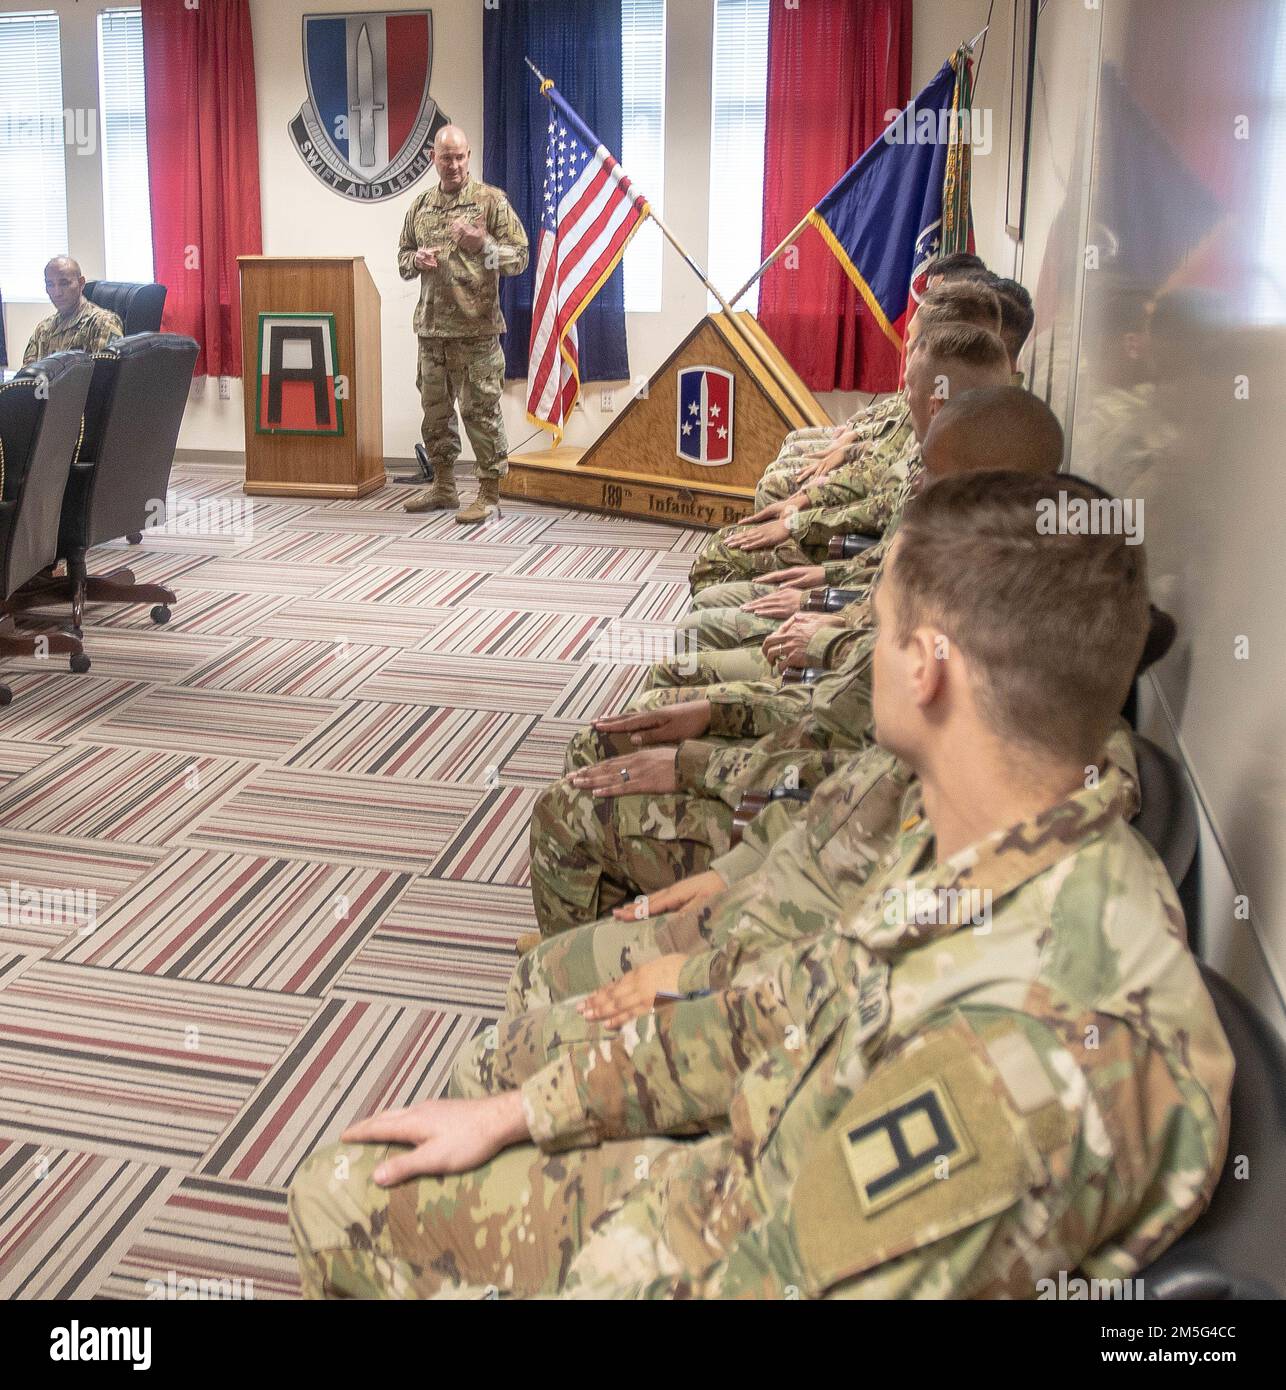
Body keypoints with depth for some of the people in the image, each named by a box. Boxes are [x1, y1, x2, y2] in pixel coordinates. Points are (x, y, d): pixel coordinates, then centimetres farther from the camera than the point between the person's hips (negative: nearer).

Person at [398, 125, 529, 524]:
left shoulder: (491, 200, -2)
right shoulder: (420, 206, 13)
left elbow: (519, 257, -5)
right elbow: (403, 256, 21)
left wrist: (483, 244, -23)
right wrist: (416, 260, -3)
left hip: (476, 328, -6)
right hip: (431, 327, 6)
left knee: (481, 410, -4)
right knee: (435, 408, 12)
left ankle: (489, 494, 3)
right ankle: (443, 487, 25)